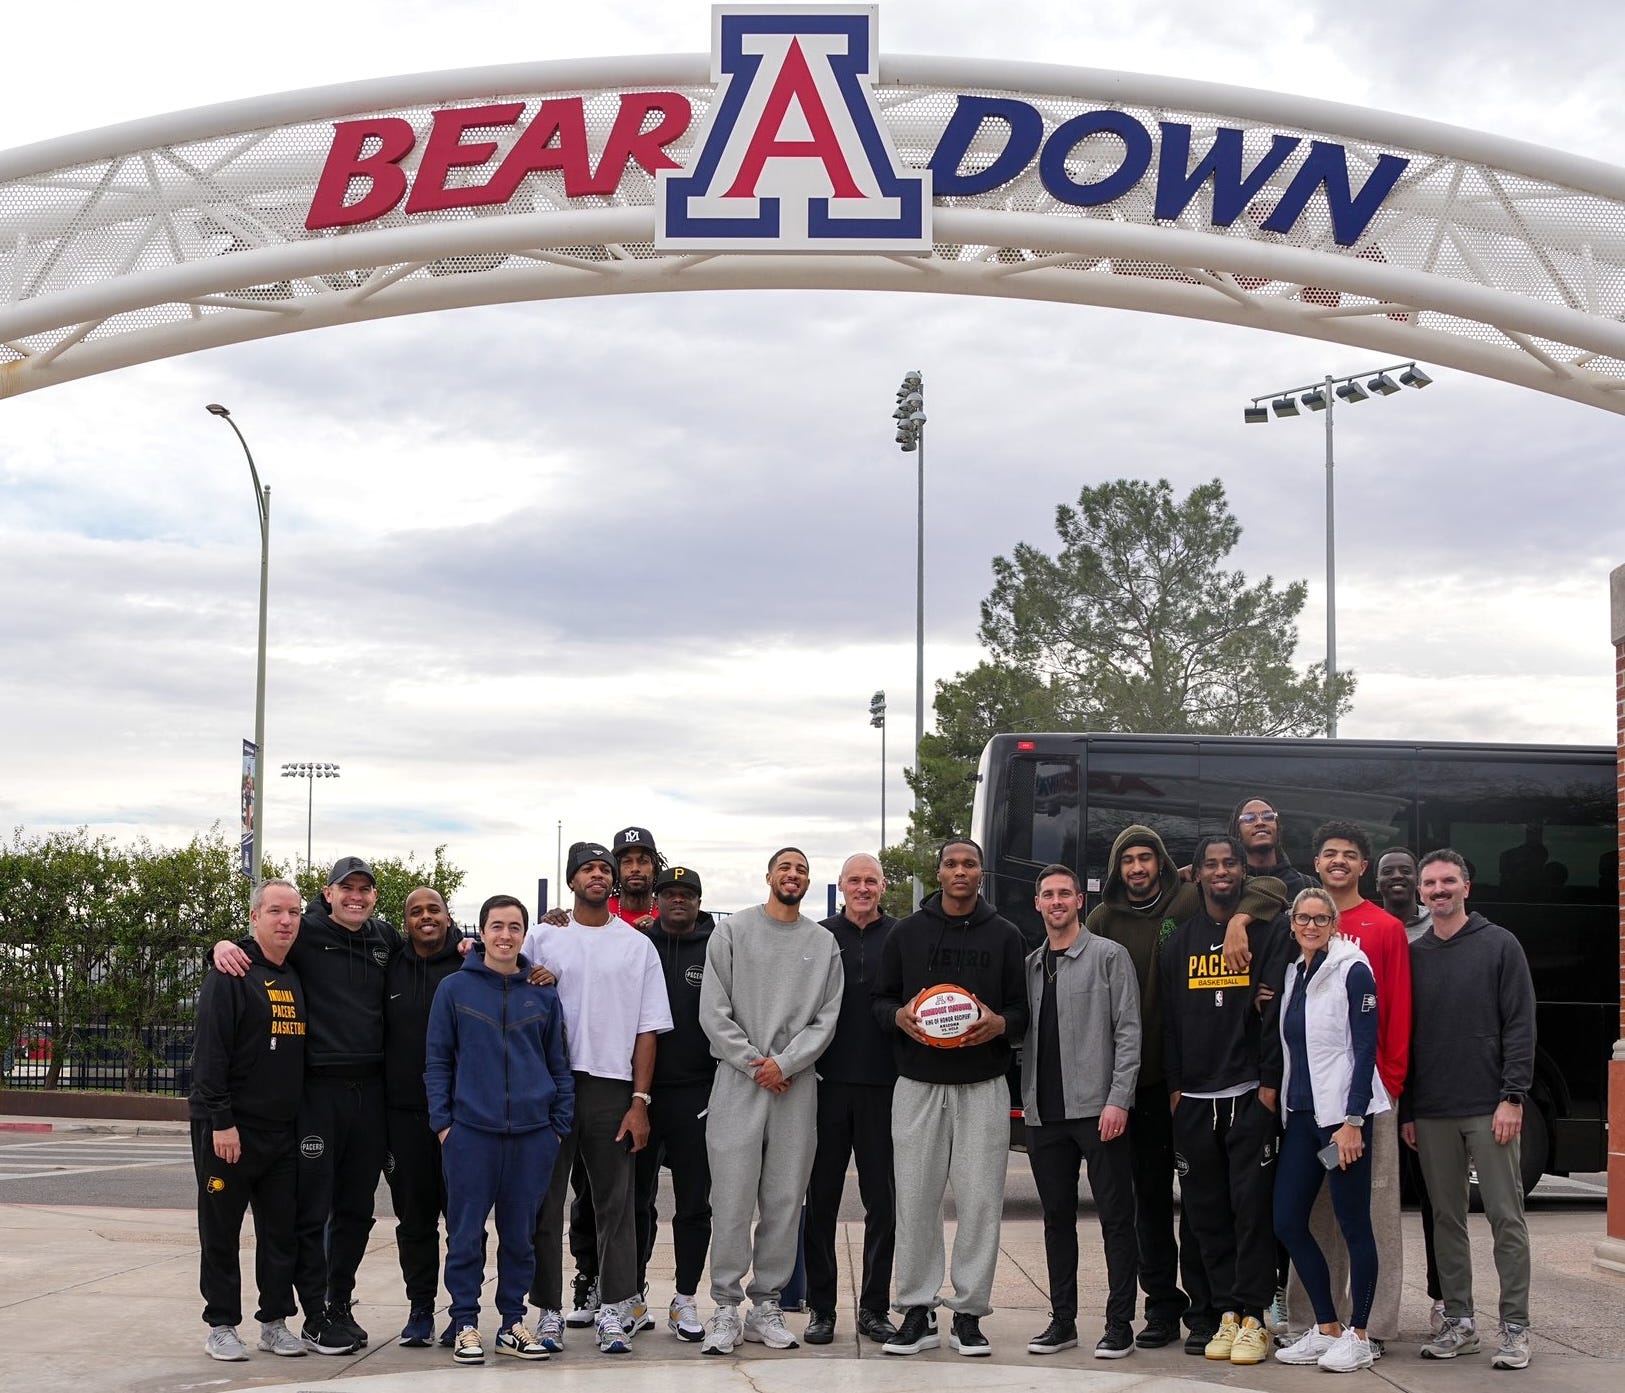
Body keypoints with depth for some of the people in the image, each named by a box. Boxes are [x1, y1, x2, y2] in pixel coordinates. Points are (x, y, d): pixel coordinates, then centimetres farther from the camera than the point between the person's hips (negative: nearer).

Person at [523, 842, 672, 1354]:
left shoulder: (638, 945, 8)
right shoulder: (542, 938, 8)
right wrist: (531, 989, -11)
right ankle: (548, 1312, 10)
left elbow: (647, 1029, 5)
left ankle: (613, 1313, 4)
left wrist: (640, 1101, -3)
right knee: (545, 1203, 3)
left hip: (612, 1088, 0)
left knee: (615, 1204, 0)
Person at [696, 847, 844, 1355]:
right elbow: (713, 1012, -2)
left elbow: (826, 1018, 3)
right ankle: (726, 1307, 1)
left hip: (796, 1084, 2)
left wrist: (784, 1063, -10)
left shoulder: (823, 943, 10)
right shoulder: (733, 931, 4)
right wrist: (753, 1064, -9)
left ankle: (766, 1304, 12)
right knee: (732, 1199, -5)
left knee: (785, 1201, 4)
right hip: (737, 1083, -2)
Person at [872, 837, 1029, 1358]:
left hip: (983, 1086, 0)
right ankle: (917, 1311, 8)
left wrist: (999, 1024, -14)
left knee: (980, 1199, -2)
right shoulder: (906, 933, 9)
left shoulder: (1005, 936, 8)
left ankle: (969, 1311, 7)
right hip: (918, 1085, 0)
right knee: (915, 1199, 0)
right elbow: (879, 999, 11)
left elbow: (1022, 1009, 8)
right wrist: (900, 1016, -11)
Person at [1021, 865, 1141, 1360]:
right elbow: (1022, 1034, 16)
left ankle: (1120, 1325, 3)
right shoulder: (1029, 965, 15)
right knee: (1057, 1218, 10)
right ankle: (1062, 1320, 18)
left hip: (1097, 1109, -5)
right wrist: (1026, 1099, 6)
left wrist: (1118, 1100, -14)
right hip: (1044, 1111, 5)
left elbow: (1128, 1032, -6)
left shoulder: (1108, 956, -1)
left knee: (1116, 1216, -2)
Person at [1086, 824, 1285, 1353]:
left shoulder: (1190, 901, -1)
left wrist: (1239, 918, -22)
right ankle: (1161, 1306, 17)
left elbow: (1271, 887, -2)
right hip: (1136, 1076, 3)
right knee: (1149, 1195, 9)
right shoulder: (1104, 919, 8)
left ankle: (1203, 1309, 4)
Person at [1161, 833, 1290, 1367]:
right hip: (1194, 1099, 4)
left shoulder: (1269, 932, 2)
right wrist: (1174, 1086, 6)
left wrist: (1270, 1082, -10)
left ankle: (1252, 1316, 1)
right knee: (1206, 1209, 5)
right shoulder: (1180, 942, 14)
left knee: (1252, 1206, -5)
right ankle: (1227, 1312, 12)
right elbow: (1171, 1017, 13)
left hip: (1249, 1095, -4)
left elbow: (1277, 1009, -4)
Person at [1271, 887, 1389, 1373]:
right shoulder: (1293, 974, 13)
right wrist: (1282, 1103, 12)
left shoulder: (1351, 971, -8)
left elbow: (1365, 1048, -12)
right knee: (1287, 1221, 5)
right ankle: (1326, 1328, 17)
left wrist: (1352, 1120, -17)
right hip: (1300, 1114, 8)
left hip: (1342, 1114, -8)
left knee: (1353, 1224, -1)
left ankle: (1358, 1335, 8)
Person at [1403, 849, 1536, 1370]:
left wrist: (1513, 1097, -12)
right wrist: (1407, 1111, 8)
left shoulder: (1500, 946, 1)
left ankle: (1515, 1328, 3)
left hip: (1489, 1109, -4)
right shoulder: (1413, 955, 11)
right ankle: (1458, 1324, 15)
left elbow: (1520, 1025, -4)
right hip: (1432, 1113, 4)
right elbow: (1403, 1035, 13)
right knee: (1447, 1219, 7)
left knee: (1505, 1216, -2)